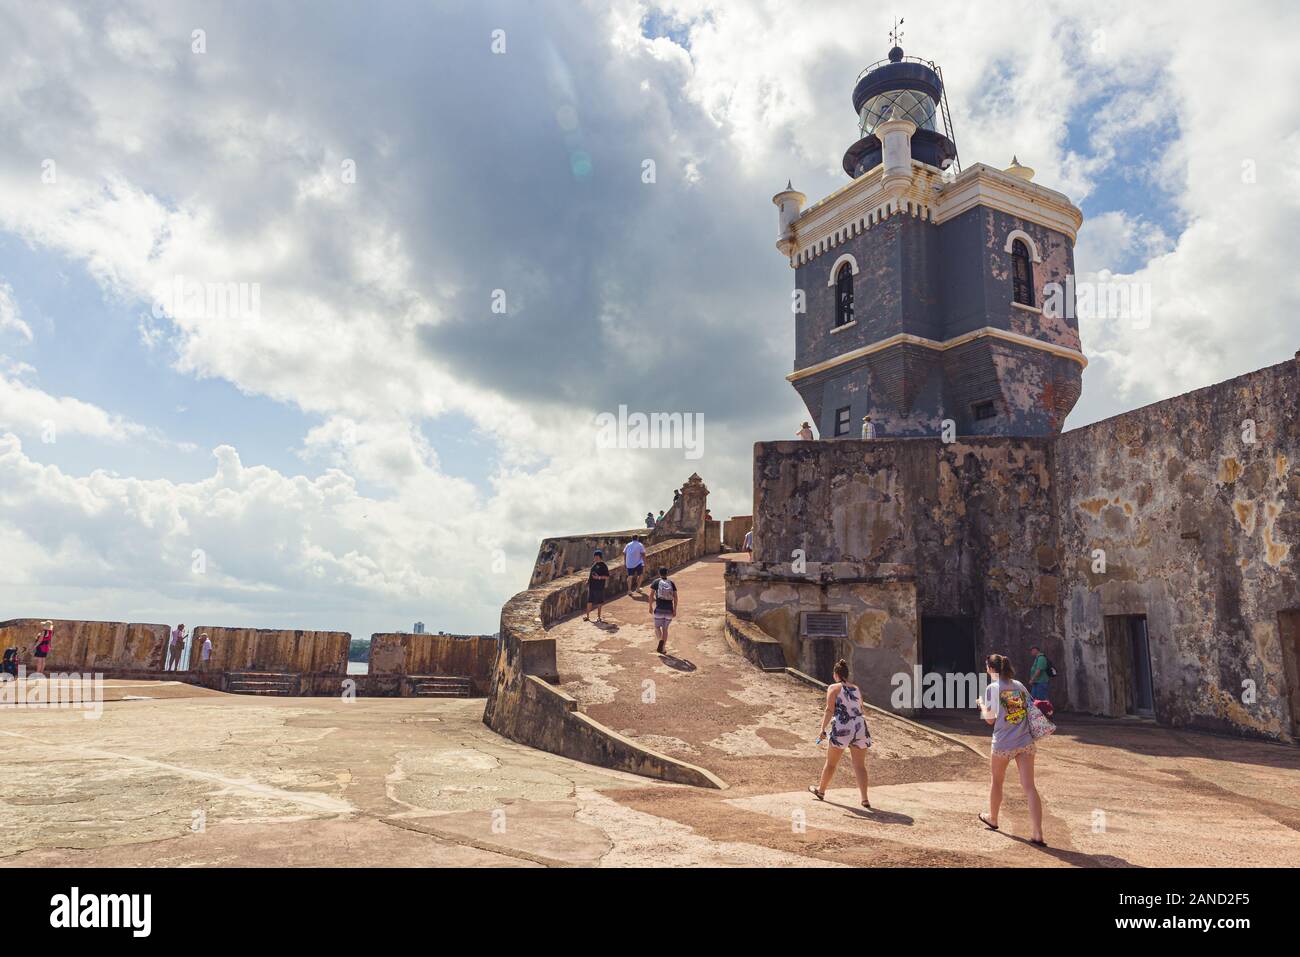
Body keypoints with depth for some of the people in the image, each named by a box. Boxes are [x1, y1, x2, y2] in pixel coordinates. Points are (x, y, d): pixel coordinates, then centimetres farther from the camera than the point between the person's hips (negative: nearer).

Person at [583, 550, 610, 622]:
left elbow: (607, 577, -13)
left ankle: (598, 616, 18)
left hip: (599, 587, -6)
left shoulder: (603, 566, -11)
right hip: (591, 585, 6)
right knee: (589, 601, 9)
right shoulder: (593, 563, 8)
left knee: (599, 602, 7)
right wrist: (588, 579, 12)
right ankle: (587, 616, 18)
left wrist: (599, 577, -24)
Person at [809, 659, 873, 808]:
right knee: (860, 766, 6)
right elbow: (860, 709, 18)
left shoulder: (833, 688, -2)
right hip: (860, 726, 4)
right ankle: (865, 799, -1)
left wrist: (823, 729, -11)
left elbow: (829, 710, -11)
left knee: (831, 763, 13)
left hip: (841, 729, -4)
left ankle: (820, 791, 30)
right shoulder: (857, 689, 13)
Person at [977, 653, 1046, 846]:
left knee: (996, 781, 19)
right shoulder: (1019, 685, 8)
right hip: (1026, 742, 4)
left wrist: (981, 705, 10)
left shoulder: (992, 688, -7)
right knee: (1029, 786, -1)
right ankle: (1037, 834, -8)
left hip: (1003, 743, -3)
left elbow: (990, 719, -7)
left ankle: (992, 819, 37)